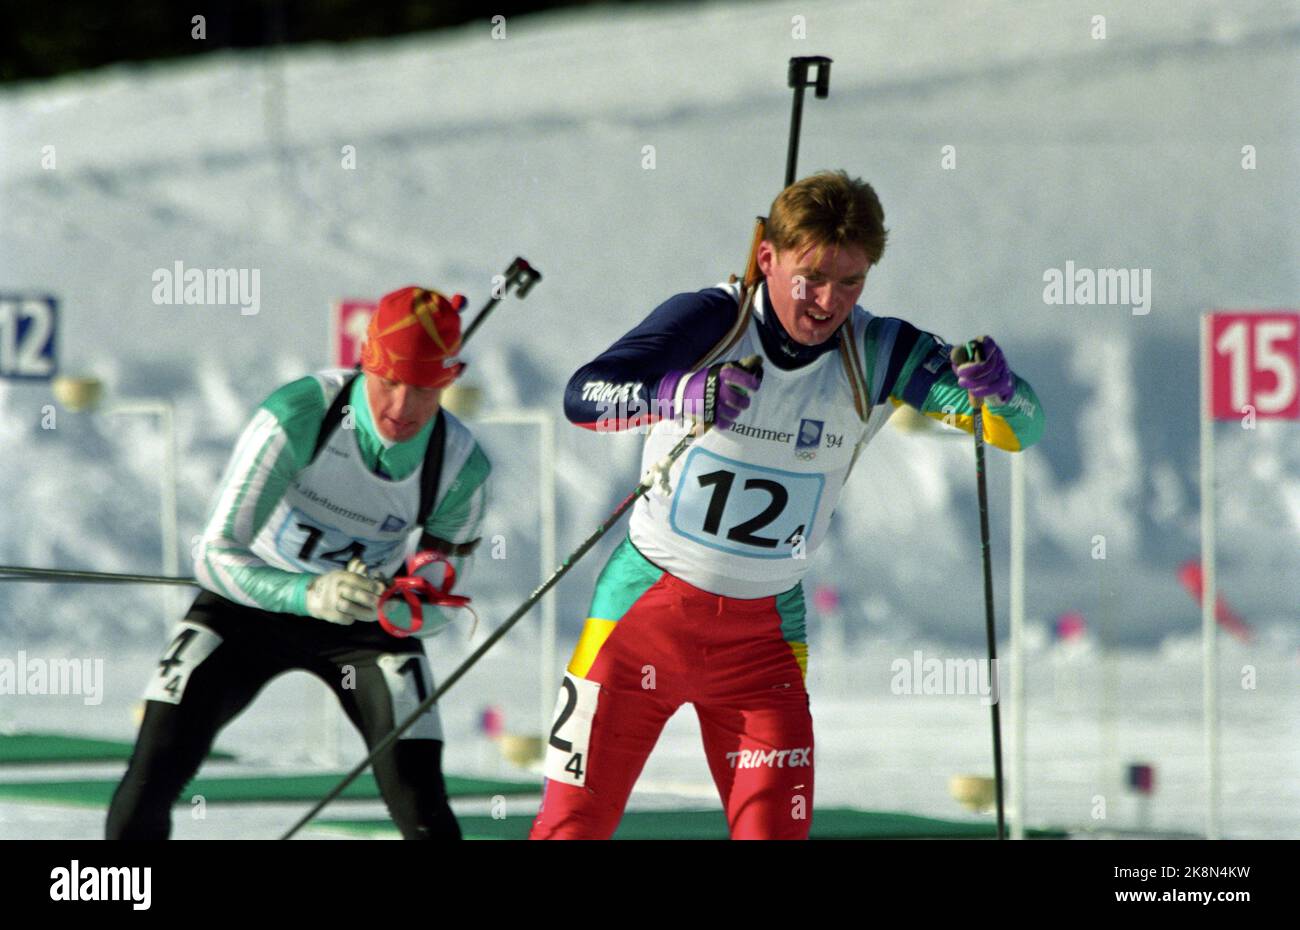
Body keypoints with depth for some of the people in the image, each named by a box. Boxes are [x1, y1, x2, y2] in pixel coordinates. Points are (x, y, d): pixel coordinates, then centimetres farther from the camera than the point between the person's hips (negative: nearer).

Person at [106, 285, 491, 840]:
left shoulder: (462, 468, -21)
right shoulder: (297, 417, -30)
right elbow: (215, 555, -28)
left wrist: (389, 606, -33)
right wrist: (310, 594, -45)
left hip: (369, 621, 1)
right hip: (252, 599, -1)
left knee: (422, 814, -13)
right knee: (142, 801, -13)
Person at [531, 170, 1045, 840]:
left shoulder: (876, 355, -8)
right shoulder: (709, 320, -15)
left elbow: (1020, 429, -12)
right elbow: (583, 395, -28)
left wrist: (995, 390, -36)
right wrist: (679, 395, -48)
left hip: (764, 629, 2)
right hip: (646, 608, -2)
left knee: (776, 830, -4)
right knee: (573, 822, 1)